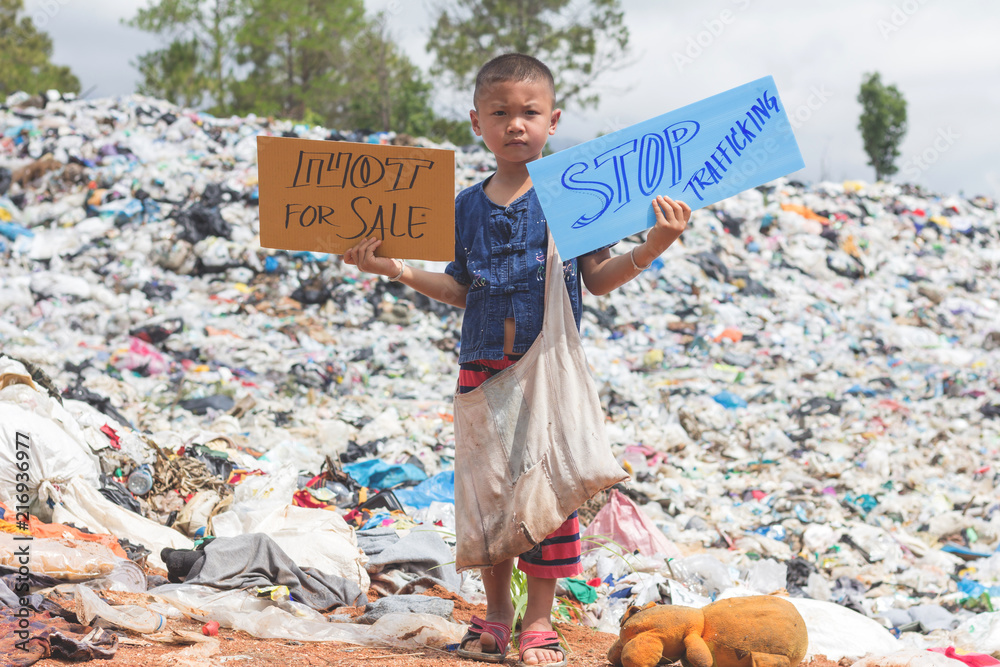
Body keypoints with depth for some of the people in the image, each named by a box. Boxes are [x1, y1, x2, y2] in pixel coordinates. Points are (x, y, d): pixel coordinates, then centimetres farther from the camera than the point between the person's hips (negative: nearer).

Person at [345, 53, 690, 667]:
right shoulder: (469, 206, 9)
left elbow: (597, 280, 1)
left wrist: (649, 250, -14)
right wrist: (395, 269, 8)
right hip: (483, 367, 4)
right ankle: (497, 611, 19)